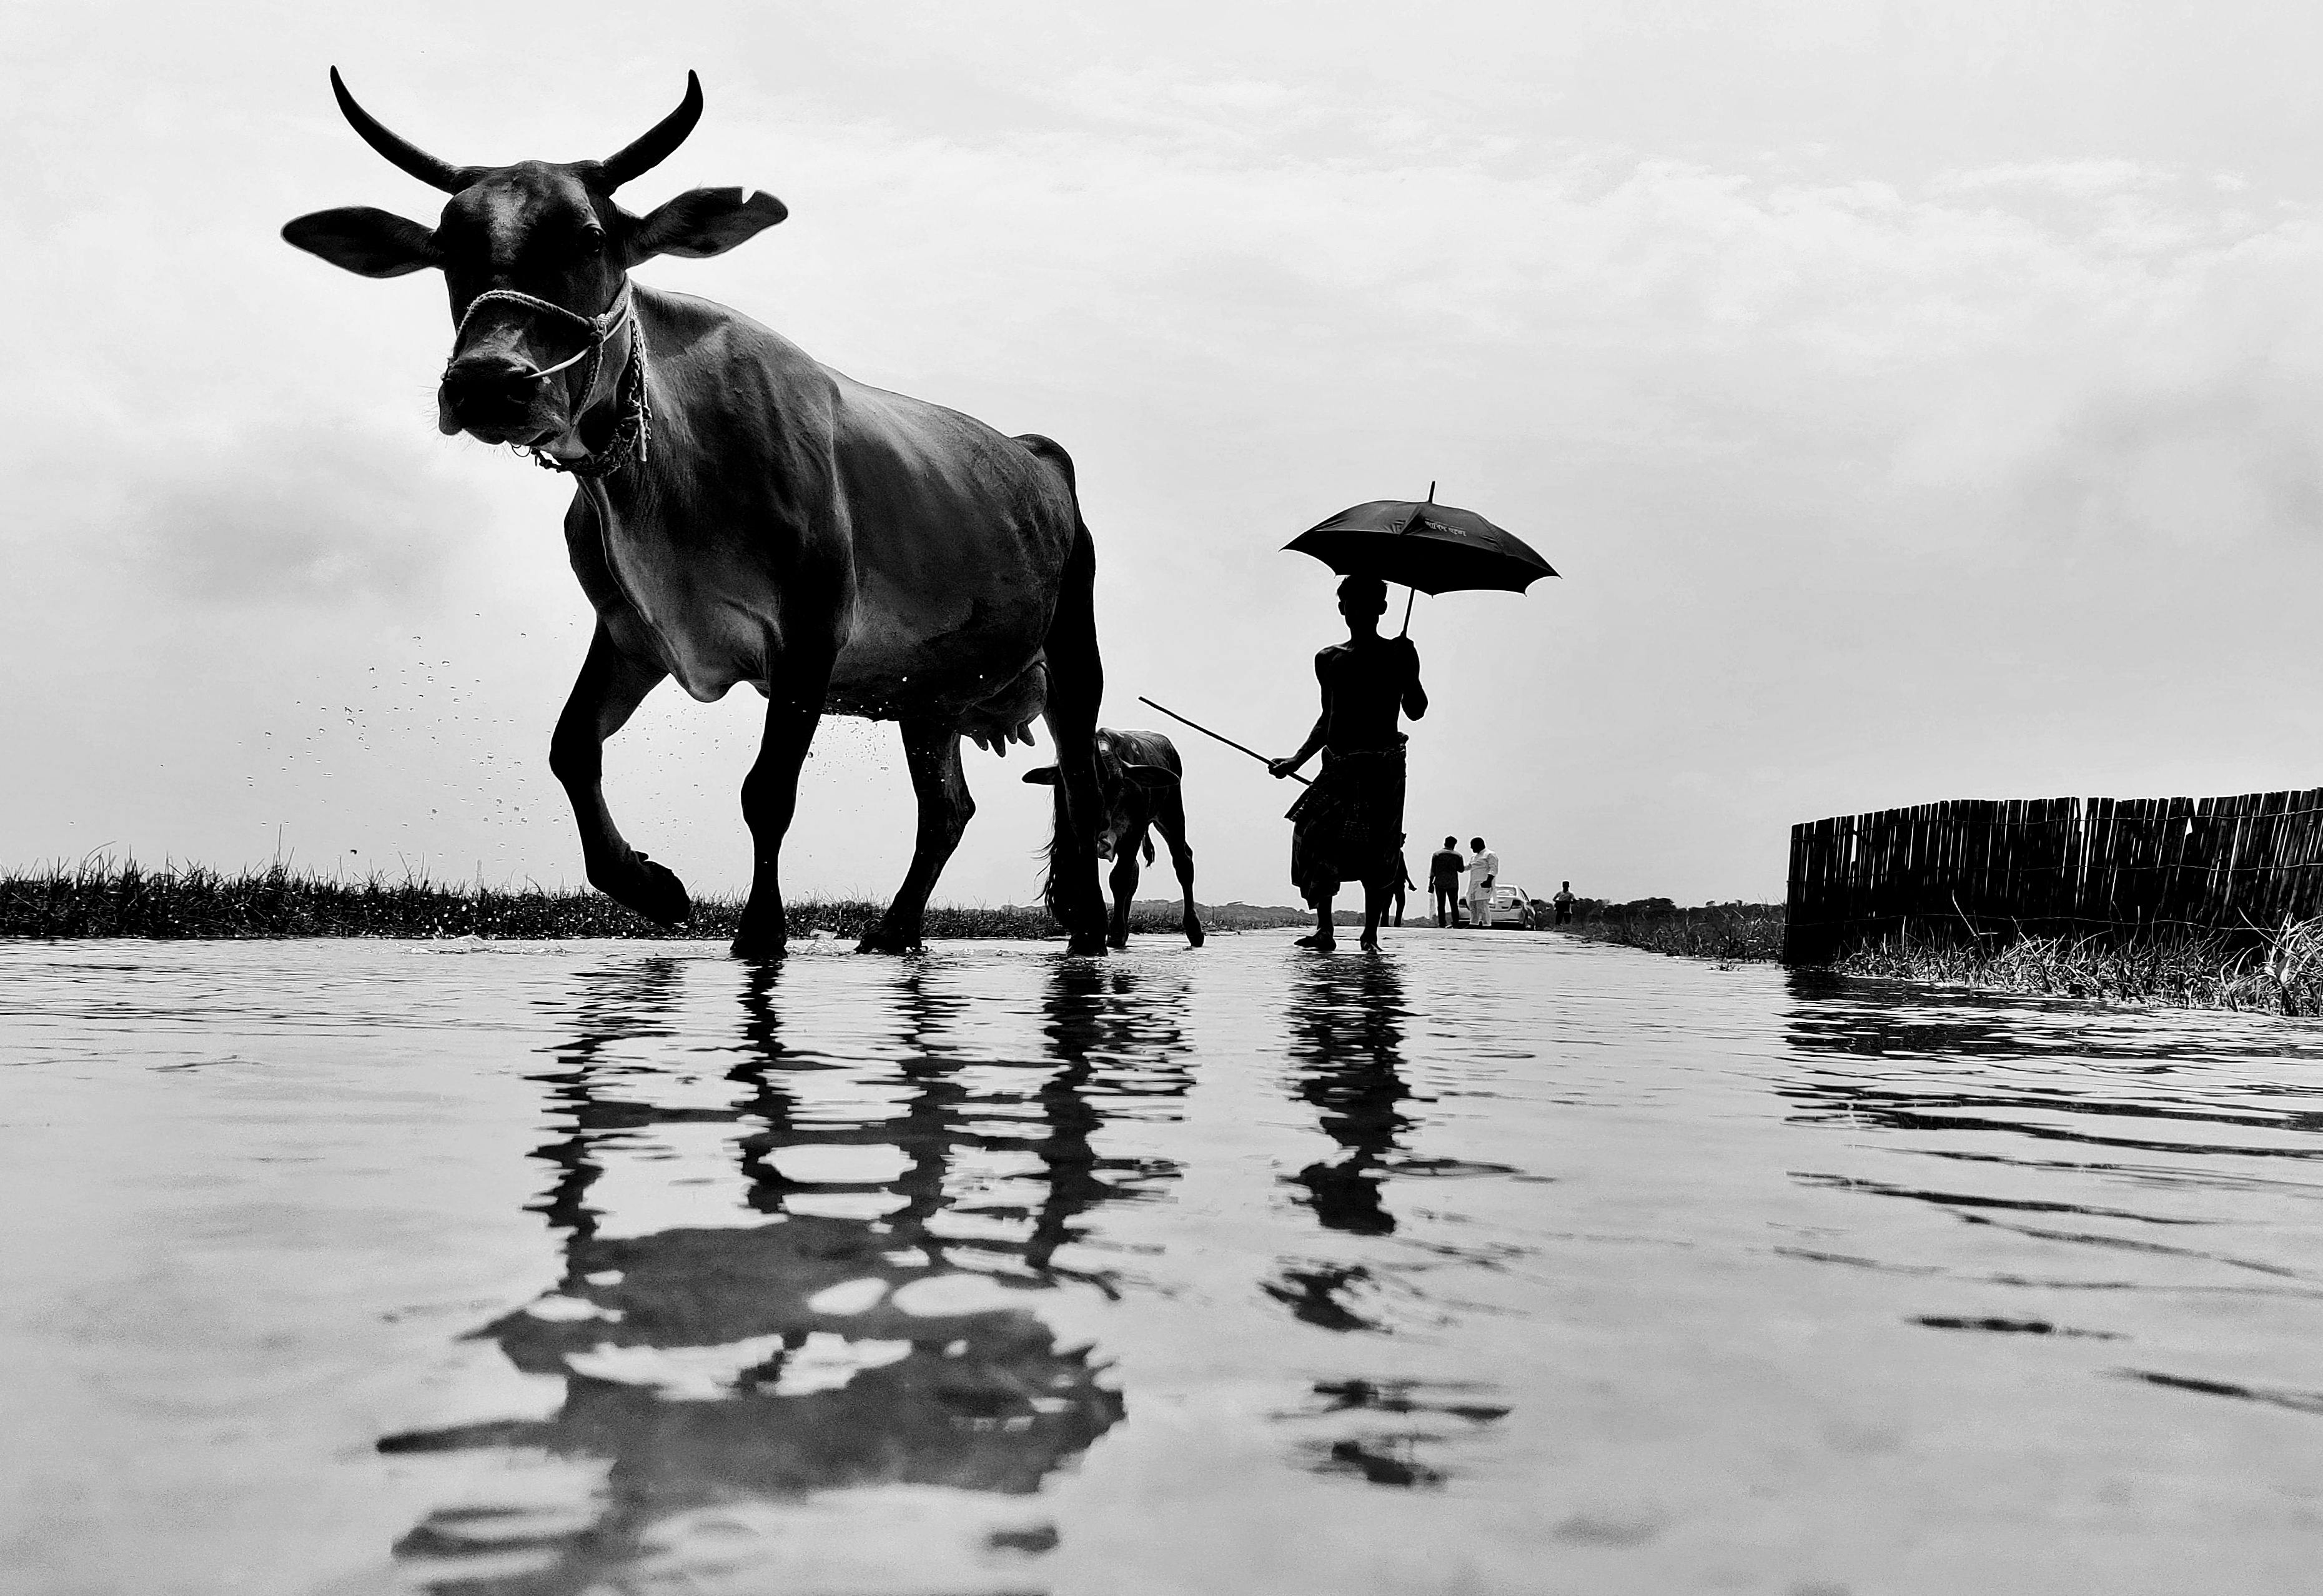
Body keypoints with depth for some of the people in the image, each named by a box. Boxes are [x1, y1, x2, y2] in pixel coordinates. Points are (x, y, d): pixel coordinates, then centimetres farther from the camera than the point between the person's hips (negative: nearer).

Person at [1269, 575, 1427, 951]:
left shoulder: (1399, 654, 7)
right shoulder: (1329, 659, 17)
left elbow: (1415, 711, -2)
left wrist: (1408, 669, -16)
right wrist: (1296, 761, 25)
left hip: (1383, 766, -3)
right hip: (1338, 767, 3)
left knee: (1376, 850, -10)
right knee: (1314, 836, -15)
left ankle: (1371, 933, 0)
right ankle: (1324, 929, -13)